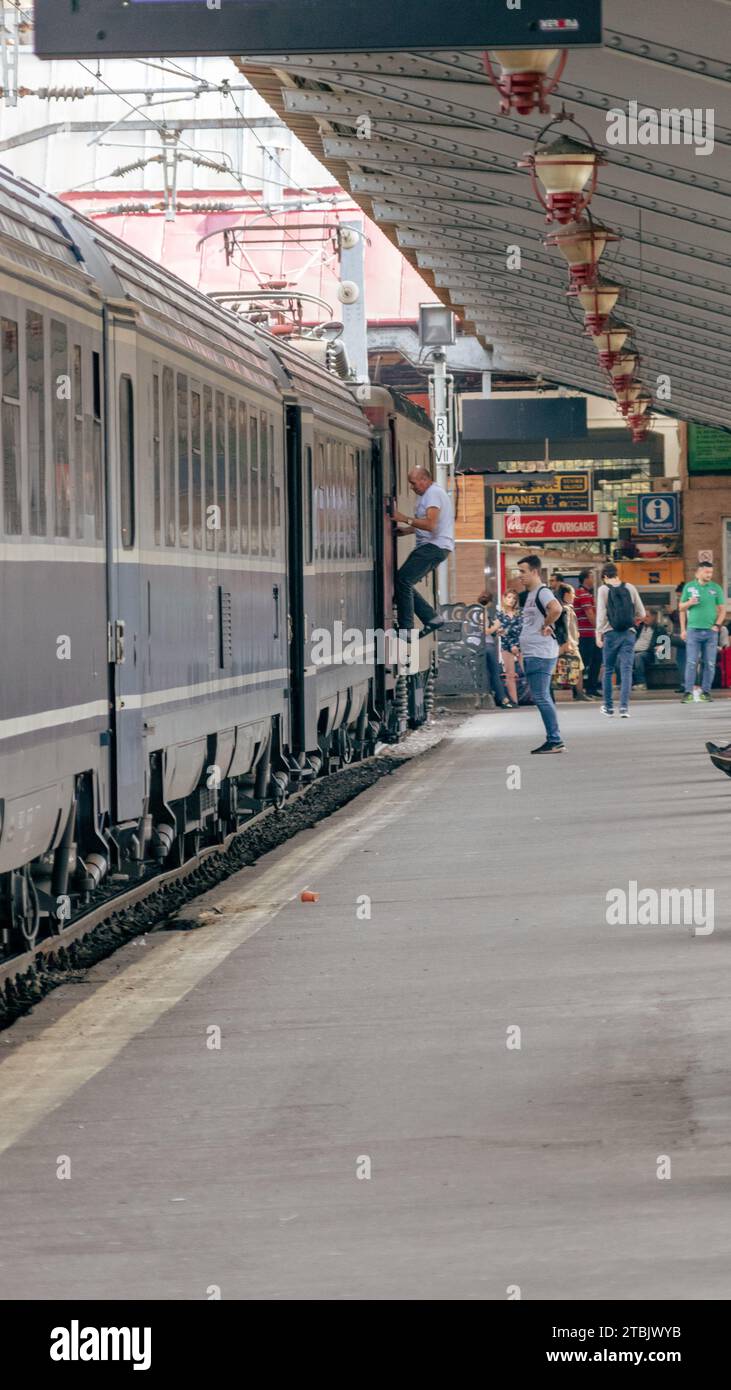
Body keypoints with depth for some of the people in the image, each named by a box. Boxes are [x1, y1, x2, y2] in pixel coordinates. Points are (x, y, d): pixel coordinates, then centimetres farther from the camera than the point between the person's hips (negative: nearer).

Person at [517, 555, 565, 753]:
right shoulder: (530, 594, 18)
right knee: (541, 698, 11)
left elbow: (556, 609, -32)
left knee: (542, 698, -10)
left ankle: (555, 741, -8)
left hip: (541, 654, -10)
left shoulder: (542, 592, -13)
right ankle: (553, 741, 14)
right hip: (531, 654, 10)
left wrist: (546, 626, -18)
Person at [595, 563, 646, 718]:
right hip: (629, 633, 1)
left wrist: (598, 633, -6)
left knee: (608, 670, 11)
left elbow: (601, 613, -8)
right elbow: (641, 613, 8)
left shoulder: (603, 589, -2)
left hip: (611, 633, -1)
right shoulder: (630, 588, 5)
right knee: (626, 670, 0)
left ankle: (608, 706, 17)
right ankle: (624, 707, -11)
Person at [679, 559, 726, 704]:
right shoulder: (689, 587, 8)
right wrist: (689, 603, -6)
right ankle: (689, 692, -7)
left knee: (710, 663, 0)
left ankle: (705, 691, 6)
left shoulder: (716, 588, 7)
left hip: (711, 631, 1)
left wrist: (717, 625, -4)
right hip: (693, 630, -1)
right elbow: (681, 607, 14)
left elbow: (722, 609, 8)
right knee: (691, 662, -8)